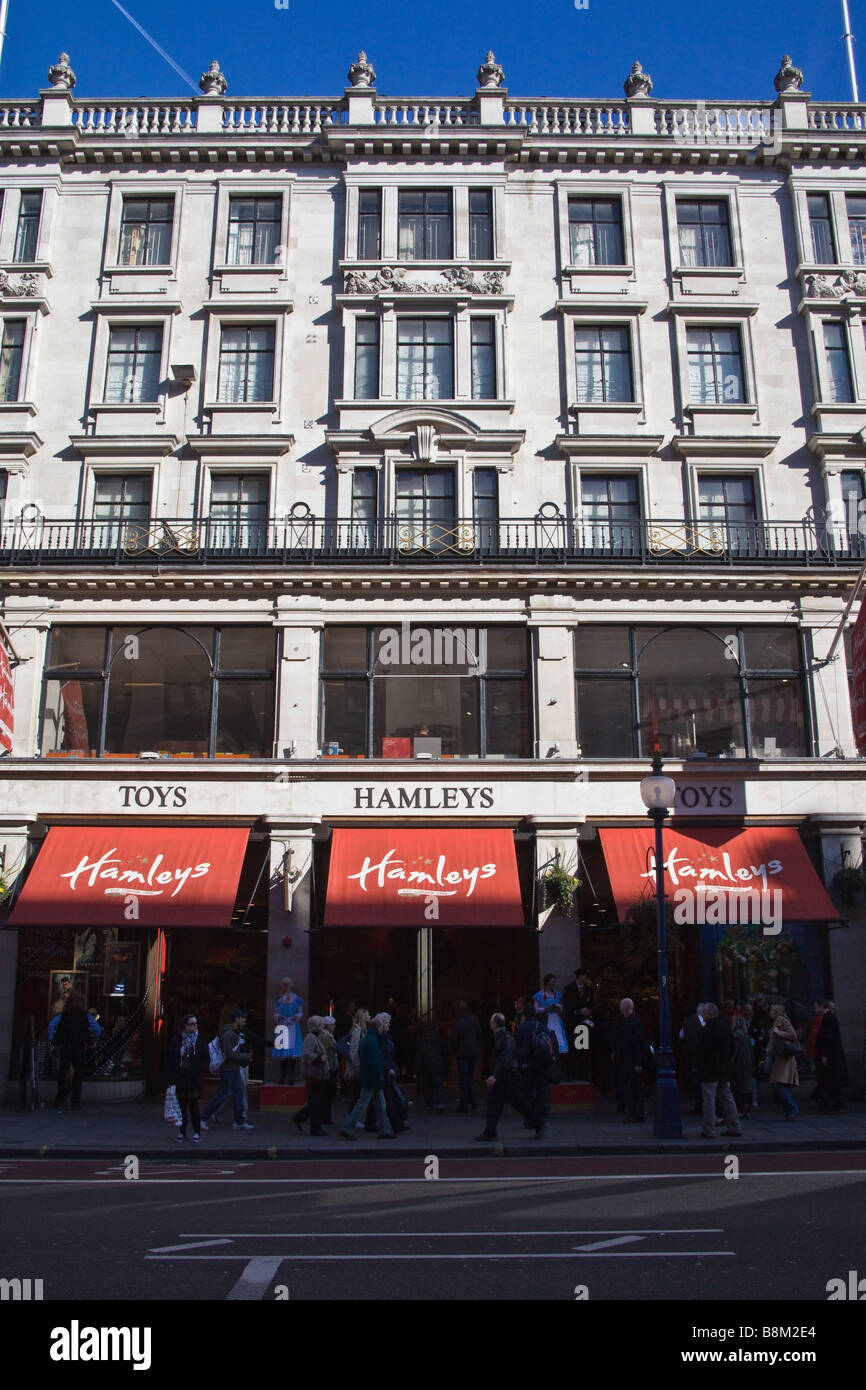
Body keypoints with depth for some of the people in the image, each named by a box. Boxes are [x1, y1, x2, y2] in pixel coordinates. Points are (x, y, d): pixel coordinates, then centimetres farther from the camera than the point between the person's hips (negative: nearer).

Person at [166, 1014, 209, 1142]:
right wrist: (171, 1079, -1)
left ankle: (197, 1132, 7)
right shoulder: (176, 1041, 5)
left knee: (193, 1104, -4)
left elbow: (206, 1059, 5)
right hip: (180, 1079, 1)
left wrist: (200, 1073, -9)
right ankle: (182, 1132, 16)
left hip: (195, 1079, -1)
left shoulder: (200, 1039, 4)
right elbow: (170, 1061, 5)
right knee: (181, 1105, 4)